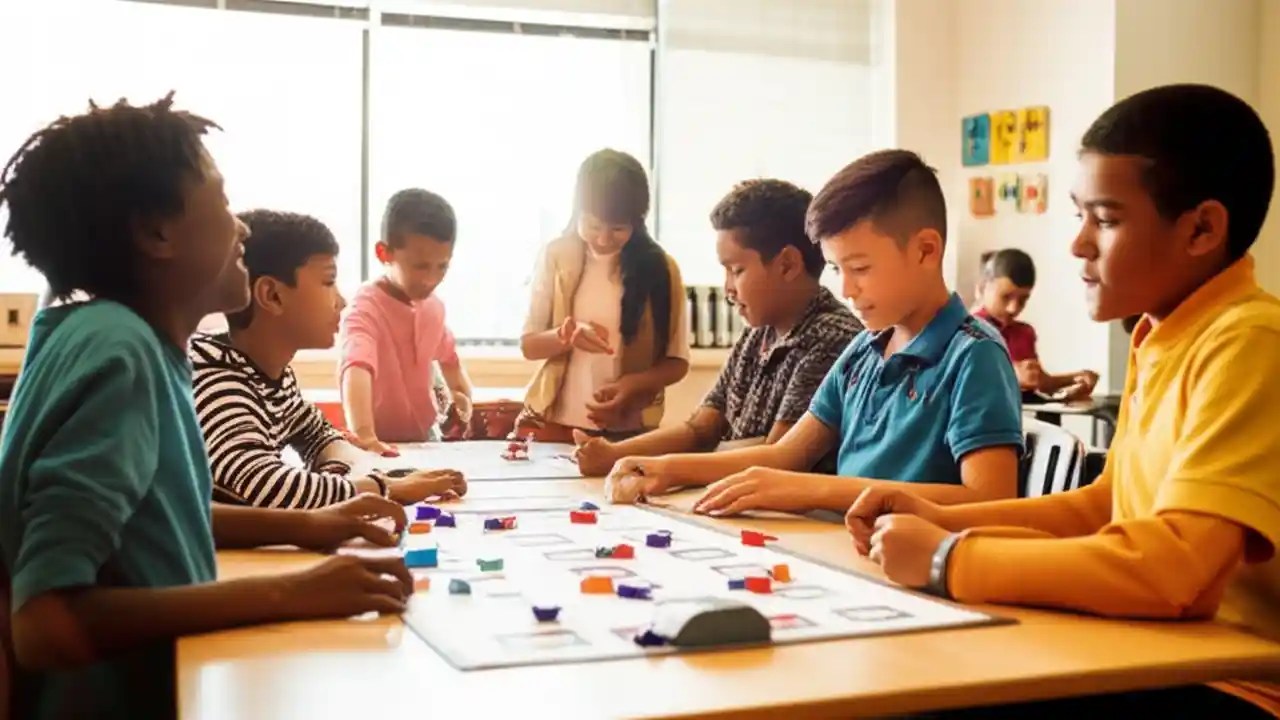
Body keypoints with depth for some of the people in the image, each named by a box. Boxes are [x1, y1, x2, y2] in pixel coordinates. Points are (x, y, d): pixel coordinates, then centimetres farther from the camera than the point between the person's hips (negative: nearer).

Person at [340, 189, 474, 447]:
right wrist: (363, 435, -52)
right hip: (383, 443, -5)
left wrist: (461, 392, 3)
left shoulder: (434, 304, 0)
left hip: (426, 435, 5)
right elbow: (356, 368, -39)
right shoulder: (366, 308, -21)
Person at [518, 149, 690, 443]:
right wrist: (566, 334, -18)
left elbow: (677, 361, 1)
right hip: (550, 424, 1)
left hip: (628, 434, -1)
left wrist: (635, 383, -18)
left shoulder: (660, 267, -3)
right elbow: (529, 344, 3)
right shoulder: (556, 256, -1)